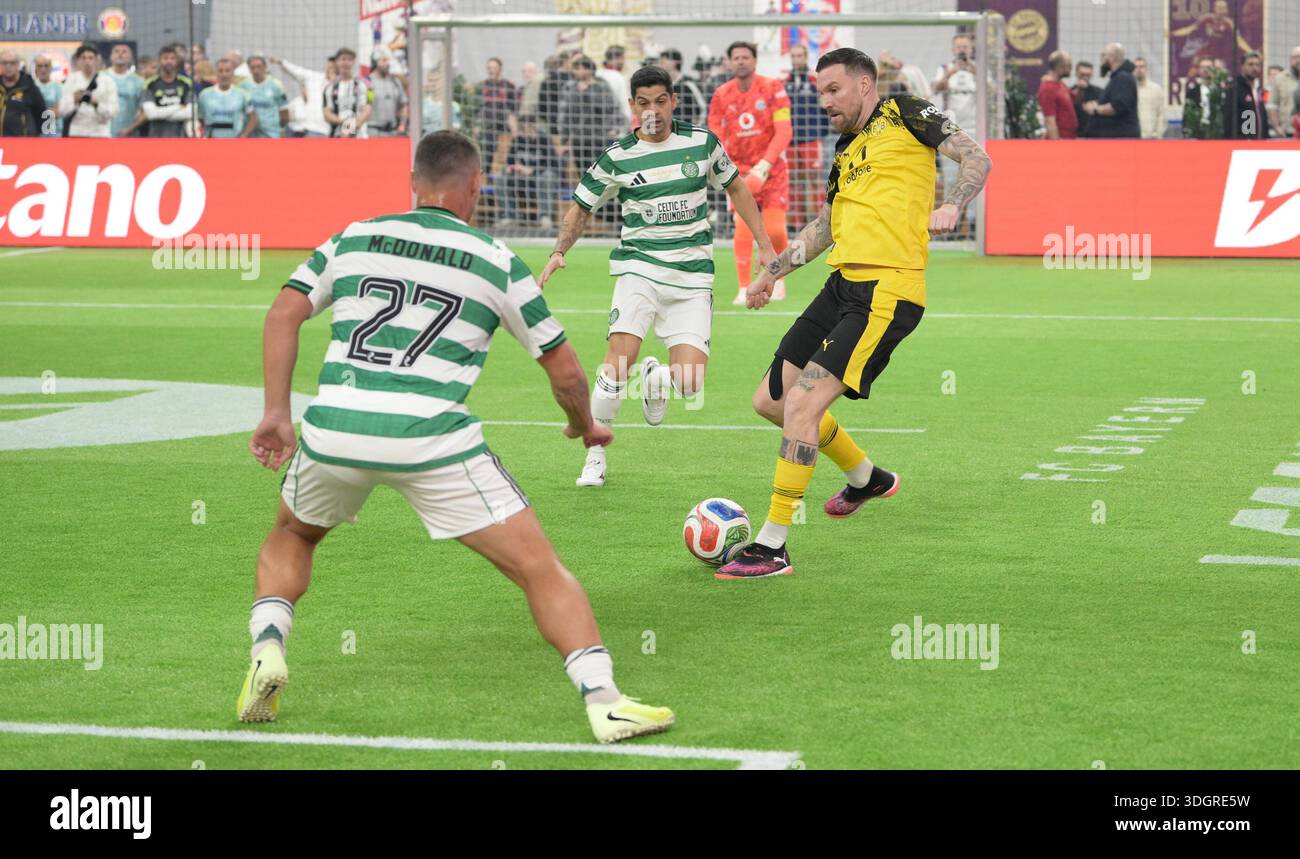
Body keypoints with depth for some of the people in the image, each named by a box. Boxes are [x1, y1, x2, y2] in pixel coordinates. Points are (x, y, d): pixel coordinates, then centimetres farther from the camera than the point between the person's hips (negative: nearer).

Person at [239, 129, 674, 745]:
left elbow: (284, 313, 7)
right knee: (539, 567, 4)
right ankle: (604, 702, -8)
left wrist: (276, 413, 9)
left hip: (333, 430, 3)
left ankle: (267, 650, 11)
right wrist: (586, 426, 32)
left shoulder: (355, 237, 16)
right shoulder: (498, 261, 10)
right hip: (432, 438, -3)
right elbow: (564, 370, 14)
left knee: (291, 535, 33)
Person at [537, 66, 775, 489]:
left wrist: (765, 245, 16)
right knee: (619, 357, -23)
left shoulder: (702, 142, 3)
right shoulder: (616, 158, -1)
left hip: (693, 278, 1)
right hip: (639, 266, -1)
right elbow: (581, 208, 12)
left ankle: (654, 377, 28)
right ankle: (595, 456, -5)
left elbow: (735, 189, 18)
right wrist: (559, 252, -5)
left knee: (689, 383, -12)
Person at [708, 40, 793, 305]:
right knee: (743, 228, -11)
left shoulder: (773, 88, -9)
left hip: (772, 168, -1)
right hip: (740, 171, 1)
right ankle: (743, 288, -3)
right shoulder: (721, 95, -1)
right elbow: (716, 138, 4)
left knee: (774, 229, -8)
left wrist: (763, 166, -24)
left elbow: (784, 132, -15)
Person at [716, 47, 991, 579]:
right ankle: (867, 478, 33)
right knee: (770, 400, 11)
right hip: (841, 285, 9)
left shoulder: (903, 114, 3)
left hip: (887, 291, -9)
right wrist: (773, 271, 29)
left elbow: (976, 159, -1)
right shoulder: (845, 150, 24)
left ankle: (772, 548, -11)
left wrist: (951, 205, -19)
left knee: (803, 403, -17)